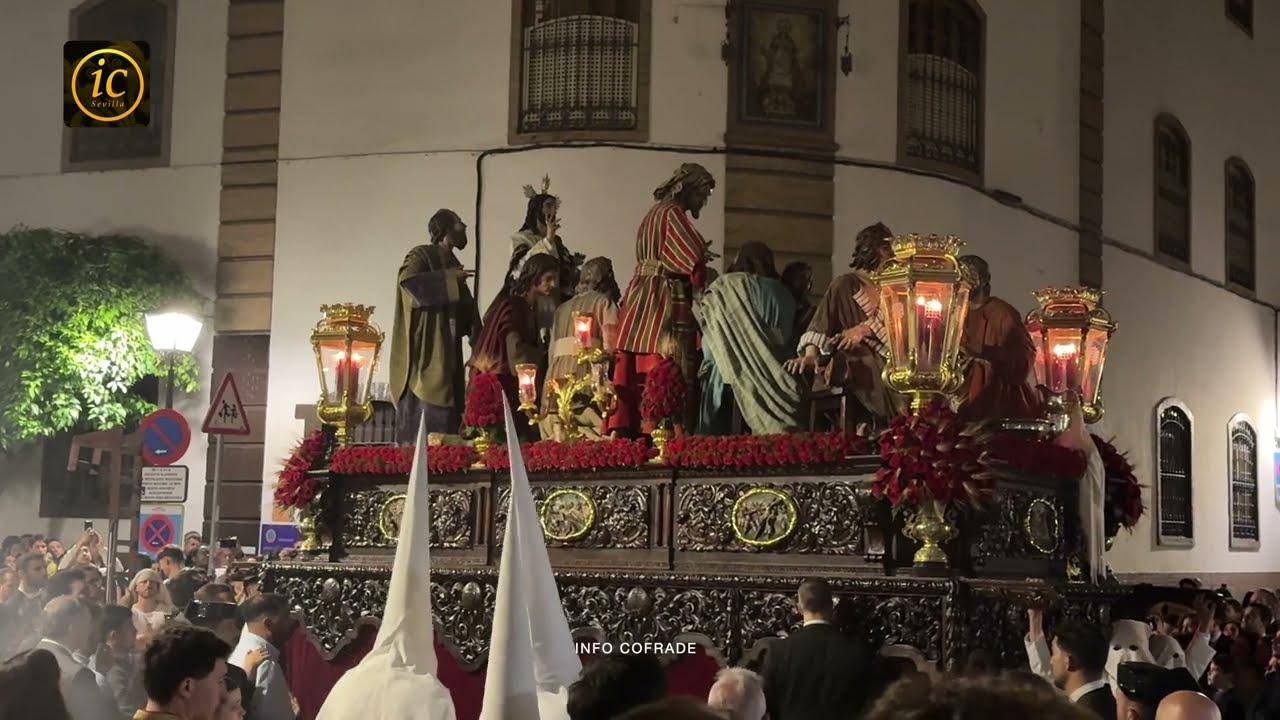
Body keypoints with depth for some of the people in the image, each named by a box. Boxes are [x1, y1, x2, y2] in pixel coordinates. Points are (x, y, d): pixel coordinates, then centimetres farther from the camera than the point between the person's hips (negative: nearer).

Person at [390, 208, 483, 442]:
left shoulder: (452, 264, 21)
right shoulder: (422, 255, -2)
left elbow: (464, 309, 26)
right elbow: (406, 279, -22)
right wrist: (449, 278, -17)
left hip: (446, 350, 8)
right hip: (425, 350, -8)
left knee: (445, 418, 2)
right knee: (424, 413, -14)